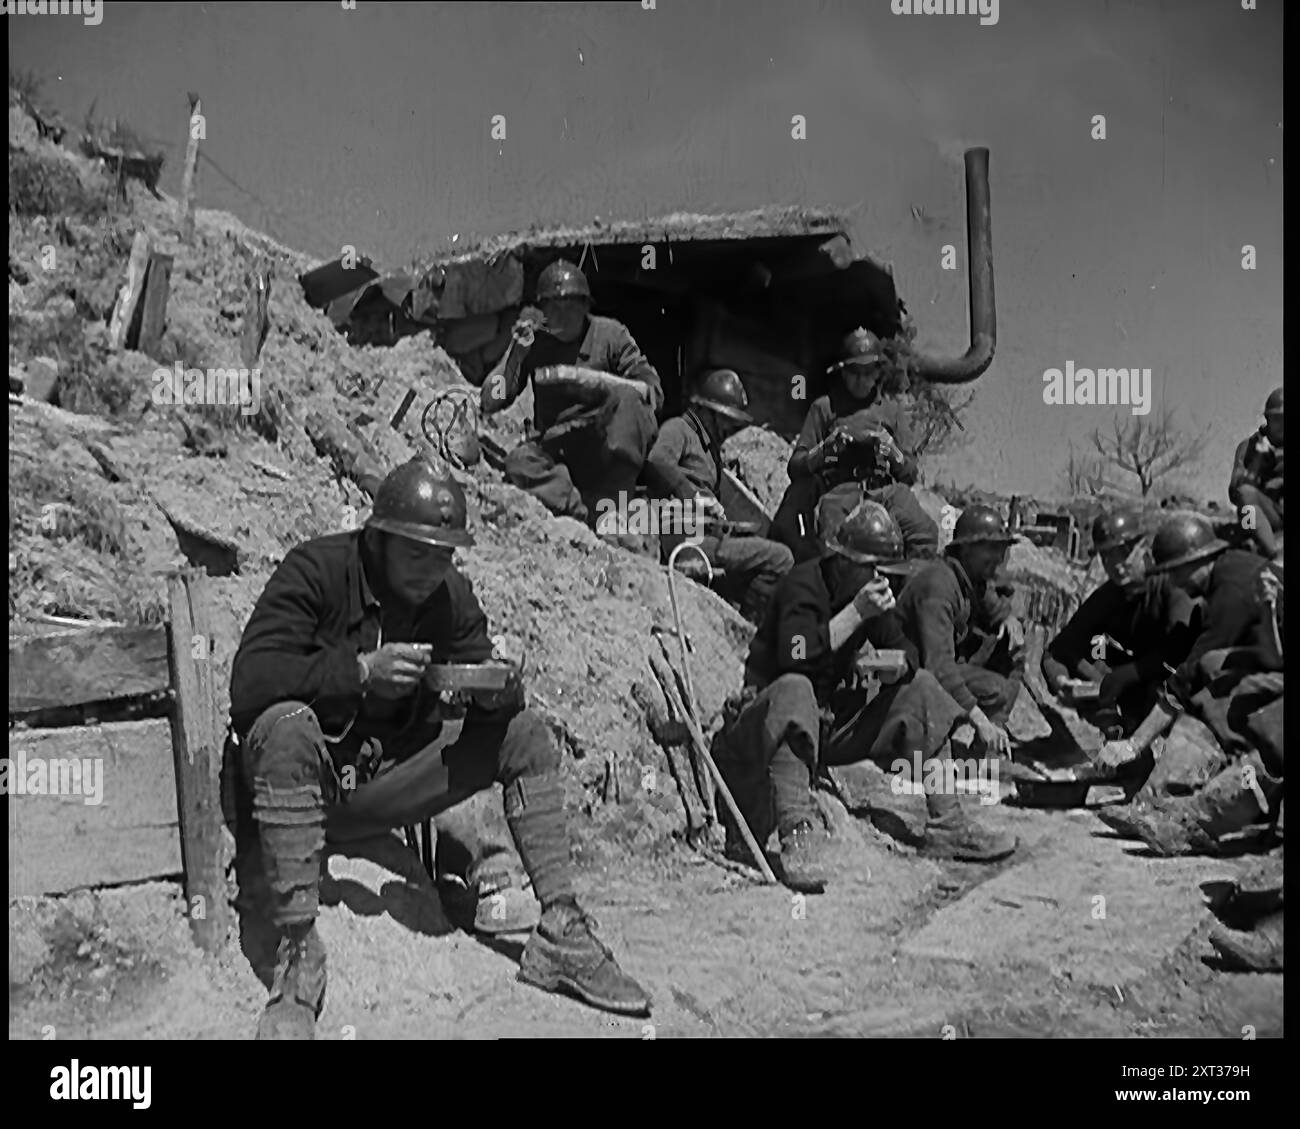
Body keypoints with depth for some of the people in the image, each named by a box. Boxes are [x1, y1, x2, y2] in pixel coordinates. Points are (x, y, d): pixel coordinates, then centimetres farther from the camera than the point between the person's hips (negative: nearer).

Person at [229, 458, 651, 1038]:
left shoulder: (451, 594, 2)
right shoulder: (316, 570, -15)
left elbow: (483, 699, 4)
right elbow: (248, 681, -25)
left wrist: (500, 691, -21)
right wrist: (360, 669, -34)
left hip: (387, 782, 5)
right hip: (308, 775, -5)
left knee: (525, 734, -10)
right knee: (288, 727, -38)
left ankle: (561, 933, -9)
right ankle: (298, 954, -33)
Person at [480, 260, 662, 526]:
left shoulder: (609, 334, 1)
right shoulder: (534, 342, 4)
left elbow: (654, 393, -3)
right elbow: (488, 404, -1)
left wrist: (604, 383, -19)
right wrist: (518, 352, -11)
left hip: (606, 439, -1)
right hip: (555, 449, 1)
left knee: (626, 399, -30)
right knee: (519, 462, -29)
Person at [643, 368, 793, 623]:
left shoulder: (709, 448, 28)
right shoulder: (678, 428, -2)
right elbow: (656, 463, -23)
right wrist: (695, 495, -25)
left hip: (704, 533, 10)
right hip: (684, 536, -10)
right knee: (779, 558, -17)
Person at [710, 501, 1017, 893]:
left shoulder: (871, 590, 5)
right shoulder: (803, 583, -17)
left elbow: (903, 648, 7)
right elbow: (793, 657, -32)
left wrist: (898, 665, -17)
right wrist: (856, 613, -31)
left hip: (834, 721, 8)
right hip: (768, 722, -8)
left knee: (921, 688, 3)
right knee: (794, 689, -39)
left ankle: (947, 824, 2)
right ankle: (797, 831, -45)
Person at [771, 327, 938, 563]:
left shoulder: (893, 406, 21)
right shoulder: (825, 407, 15)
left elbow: (910, 474, 16)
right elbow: (795, 468, 7)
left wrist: (885, 442, -2)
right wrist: (836, 439, -4)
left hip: (886, 491, 2)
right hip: (839, 492, -2)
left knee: (925, 532, -30)